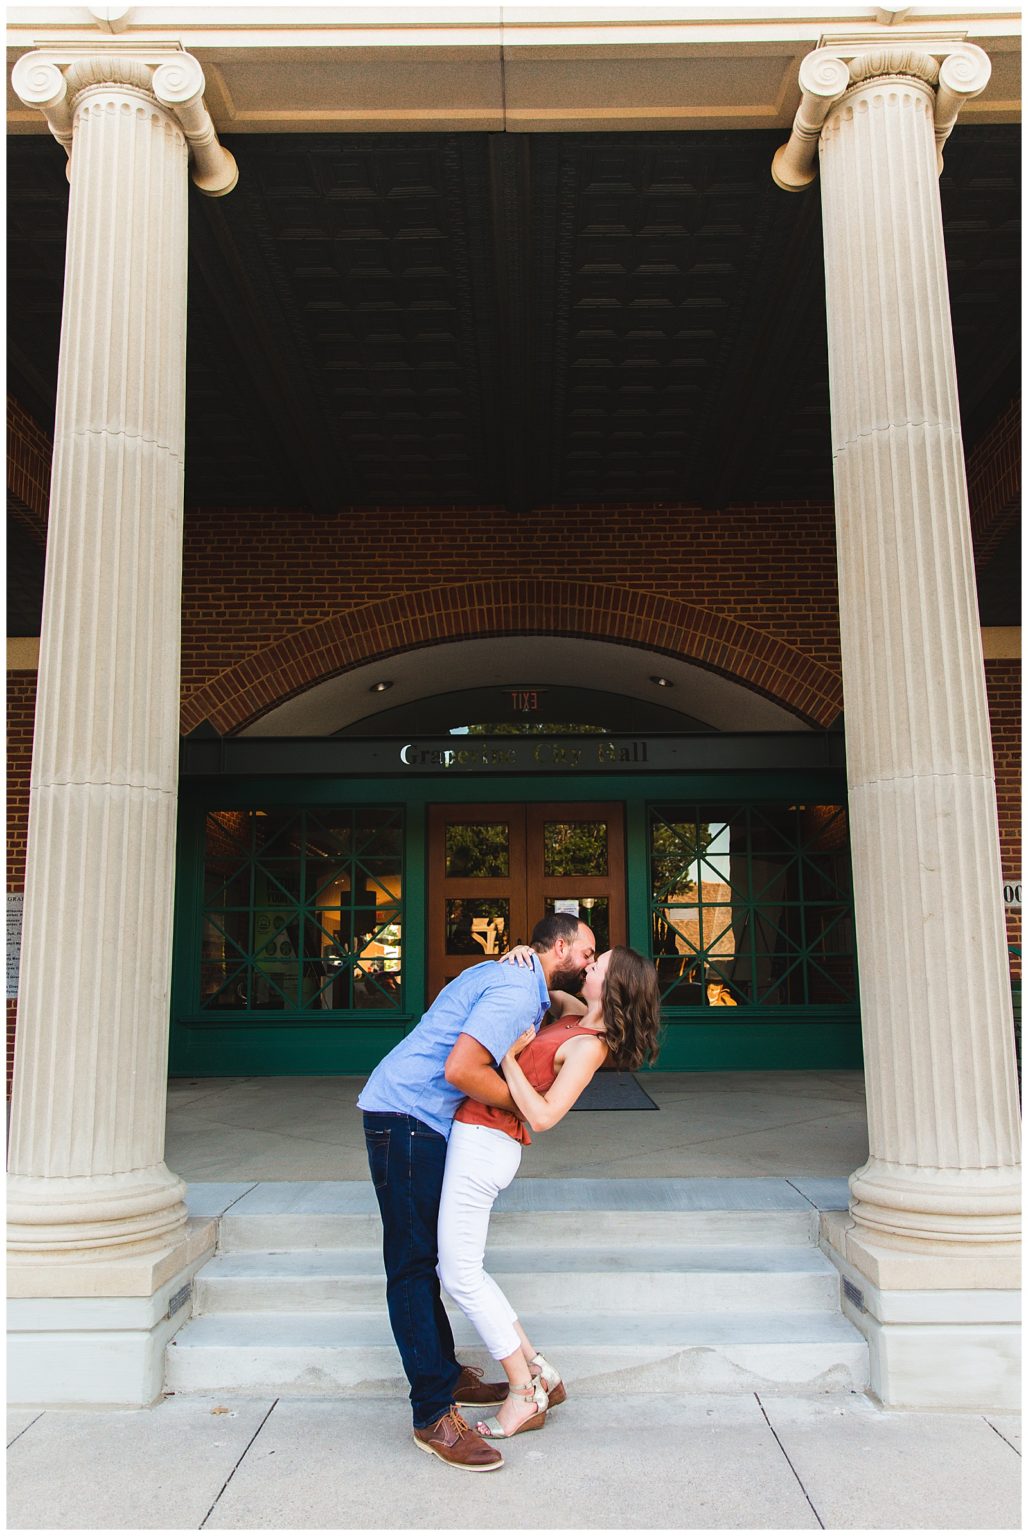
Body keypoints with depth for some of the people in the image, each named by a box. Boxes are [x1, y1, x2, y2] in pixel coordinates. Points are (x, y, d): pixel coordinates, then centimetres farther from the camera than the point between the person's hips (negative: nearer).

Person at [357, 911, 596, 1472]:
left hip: (418, 1121, 11)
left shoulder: (511, 976, 14)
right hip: (406, 1117, -11)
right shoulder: (517, 990, -19)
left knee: (422, 1257, 17)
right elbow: (461, 1070, -29)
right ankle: (434, 1416, -2)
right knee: (412, 1263, -6)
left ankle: (446, 1375, 28)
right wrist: (524, 1104, -15)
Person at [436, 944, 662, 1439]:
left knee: (461, 1274, 1)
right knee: (459, 1267, 16)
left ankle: (525, 1397, 14)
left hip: (483, 1143, -9)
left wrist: (507, 1056, -20)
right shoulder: (576, 1016, 9)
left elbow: (541, 1116, -22)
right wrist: (524, 957, 7)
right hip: (482, 1141, 9)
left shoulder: (589, 1045, -16)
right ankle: (540, 1372, 23)